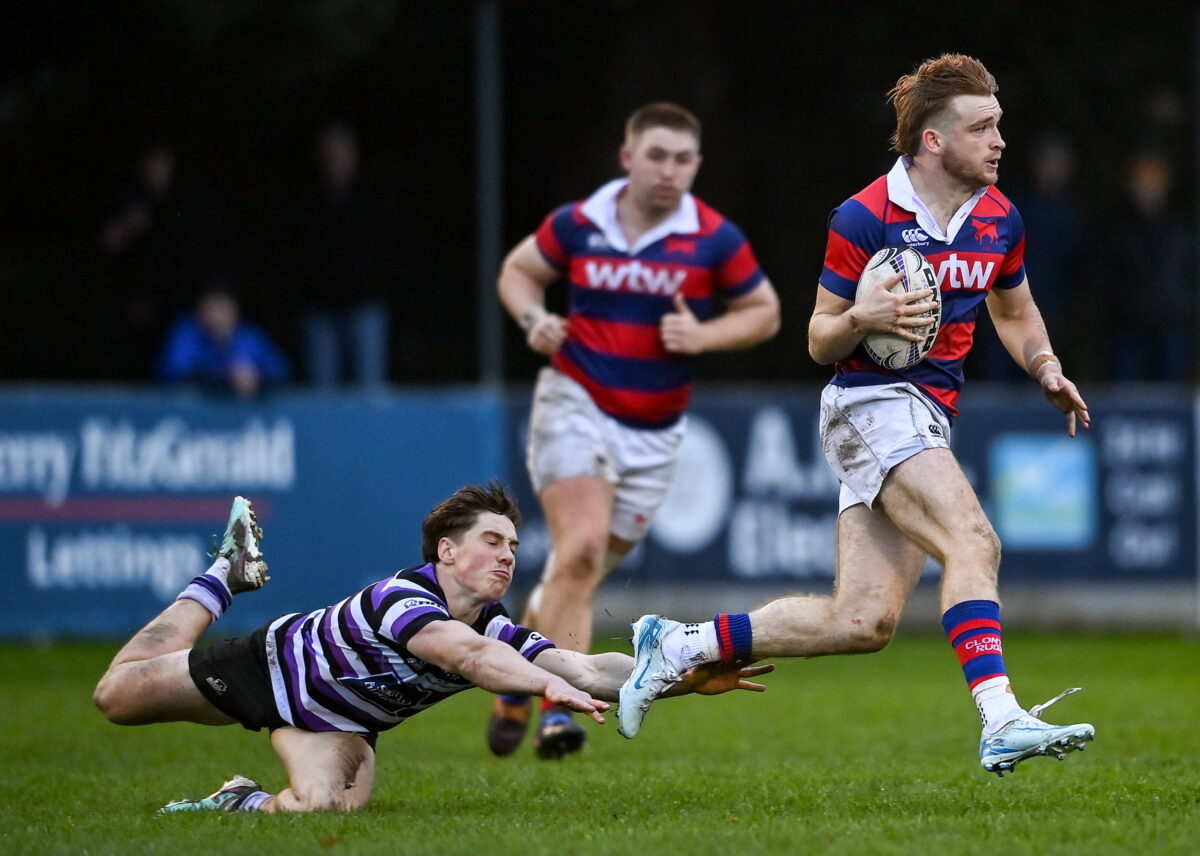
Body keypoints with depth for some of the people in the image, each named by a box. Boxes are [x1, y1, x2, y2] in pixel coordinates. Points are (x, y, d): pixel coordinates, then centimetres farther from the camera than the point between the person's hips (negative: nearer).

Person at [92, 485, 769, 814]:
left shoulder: (495, 631, -19)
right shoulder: (401, 599, -39)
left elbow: (587, 669, -27)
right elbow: (466, 655, -59)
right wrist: (548, 685, -73)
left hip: (338, 723, 4)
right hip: (273, 664, -4)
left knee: (324, 807, -28)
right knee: (117, 694, 9)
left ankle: (246, 803, 8)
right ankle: (225, 576, 32)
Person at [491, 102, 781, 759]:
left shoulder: (715, 240, -4)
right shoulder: (578, 224, -3)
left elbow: (763, 311, 7)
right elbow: (518, 269, 13)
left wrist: (704, 336, -12)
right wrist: (534, 319, -8)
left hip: (653, 432, 2)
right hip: (576, 403, -2)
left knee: (584, 568, 7)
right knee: (582, 546, -21)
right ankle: (557, 708, -20)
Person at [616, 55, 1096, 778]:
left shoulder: (999, 218, 9)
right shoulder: (865, 218, -10)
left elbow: (1015, 312, 26)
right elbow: (819, 340, -3)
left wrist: (1046, 369, 6)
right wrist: (864, 319, -25)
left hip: (929, 417, 7)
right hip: (873, 403, -7)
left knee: (863, 621, -1)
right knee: (974, 543, -28)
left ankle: (681, 645, 10)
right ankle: (1001, 720, -37)